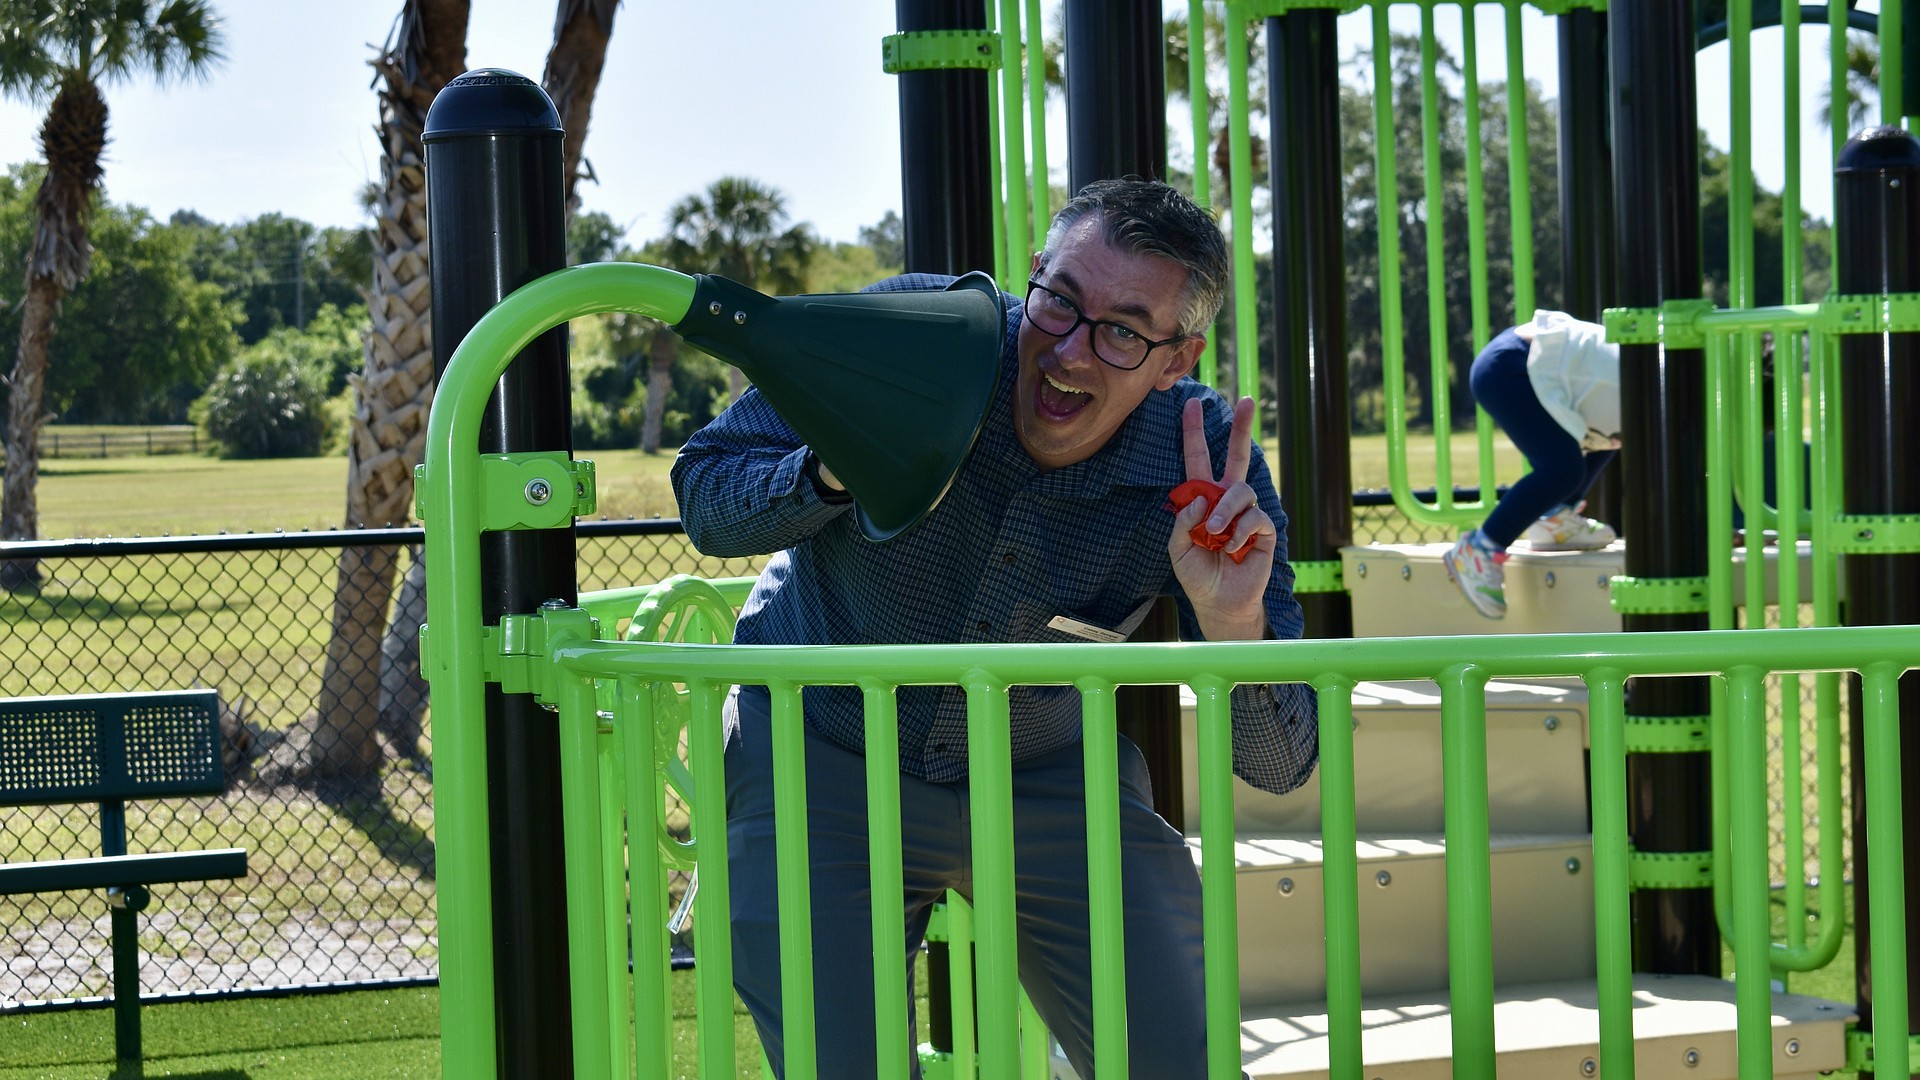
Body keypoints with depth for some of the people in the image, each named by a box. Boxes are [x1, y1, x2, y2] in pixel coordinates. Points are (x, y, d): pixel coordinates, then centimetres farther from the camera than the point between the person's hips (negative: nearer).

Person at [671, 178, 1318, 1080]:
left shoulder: (1210, 465, -19)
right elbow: (704, 495, -13)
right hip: (823, 757, -1)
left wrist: (1235, 626, -37)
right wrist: (839, 469, -34)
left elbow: (1278, 764, -16)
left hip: (1051, 777, 2)